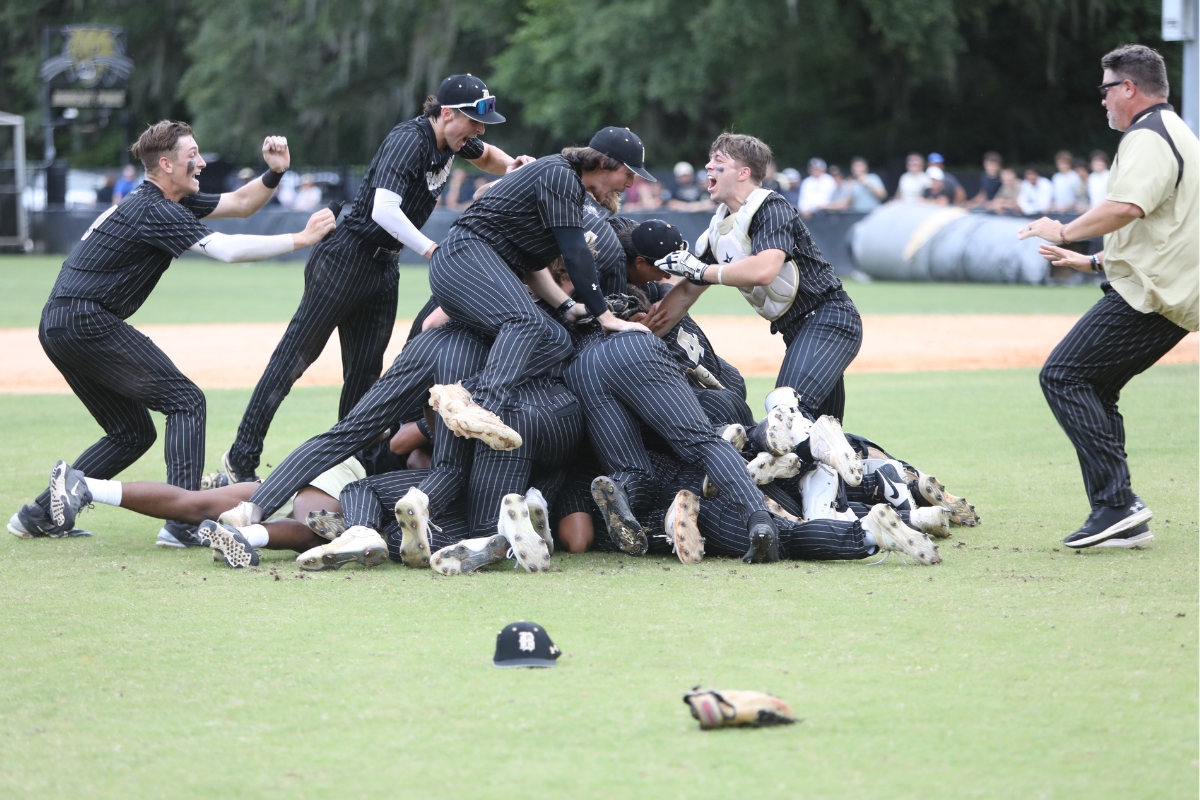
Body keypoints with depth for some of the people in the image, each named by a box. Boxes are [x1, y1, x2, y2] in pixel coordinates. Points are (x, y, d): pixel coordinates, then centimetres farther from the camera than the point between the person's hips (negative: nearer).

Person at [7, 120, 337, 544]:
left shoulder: (172, 202, 16)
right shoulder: (156, 211, -14)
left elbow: (240, 203, 20)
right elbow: (227, 249, -24)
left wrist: (274, 172, 2)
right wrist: (301, 239, -20)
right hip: (87, 322, -10)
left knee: (132, 433, 15)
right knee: (185, 401, -8)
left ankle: (41, 513, 15)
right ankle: (183, 520, -19)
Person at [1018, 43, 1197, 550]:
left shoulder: (1147, 138, -12)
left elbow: (1127, 208, -30)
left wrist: (1066, 233, -18)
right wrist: (1094, 261, 30)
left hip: (1147, 297, -11)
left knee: (1063, 377, -12)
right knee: (1091, 387, 11)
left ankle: (1117, 502, -19)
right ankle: (1124, 522, 5)